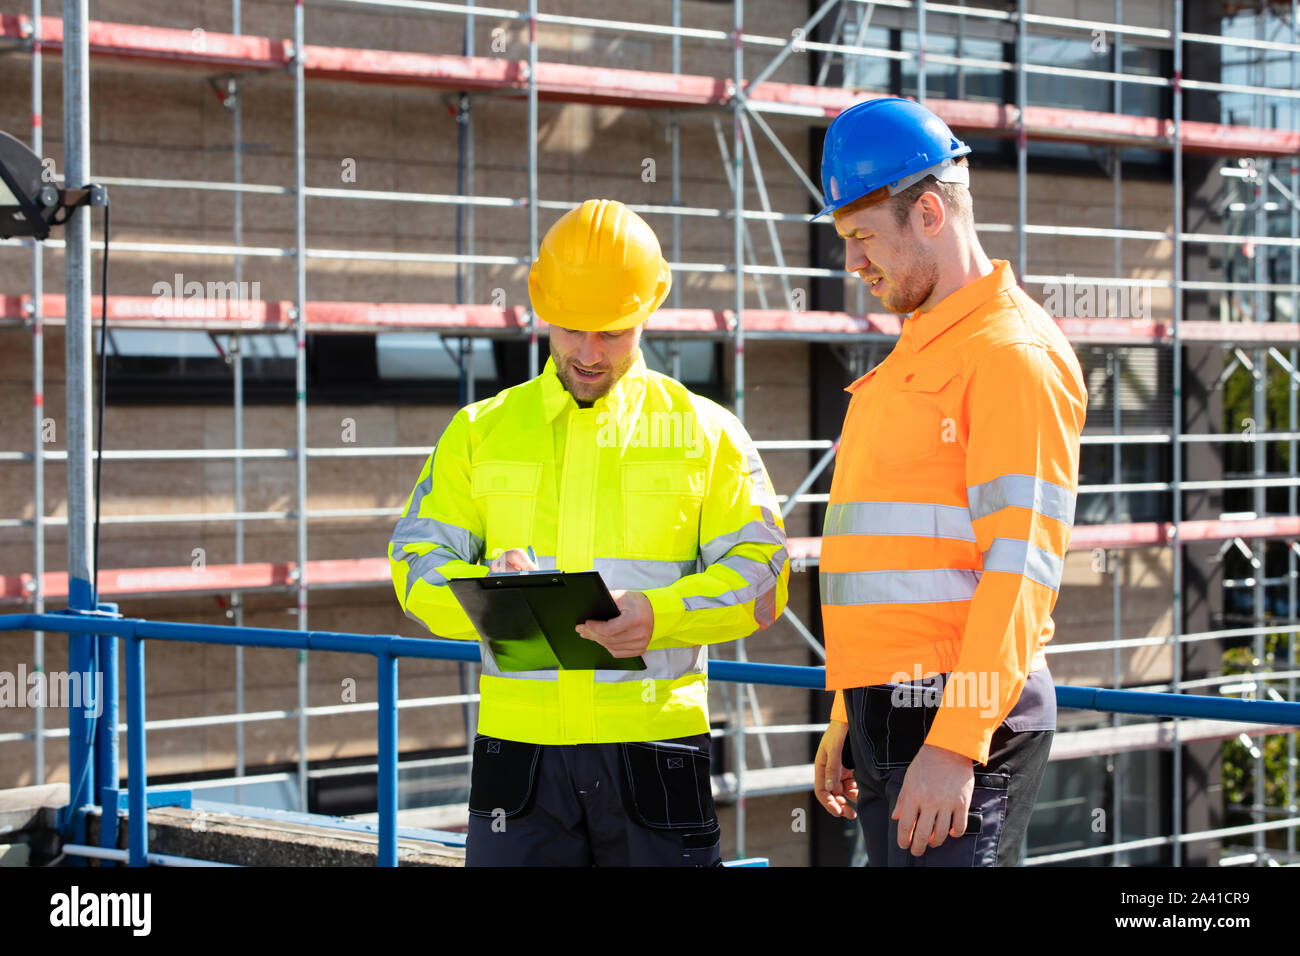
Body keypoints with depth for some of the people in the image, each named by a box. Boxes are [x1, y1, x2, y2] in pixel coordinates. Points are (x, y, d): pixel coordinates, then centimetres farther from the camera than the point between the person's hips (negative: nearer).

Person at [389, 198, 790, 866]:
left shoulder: (705, 432, 8)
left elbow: (759, 571, 1)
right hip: (519, 748, 1)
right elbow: (417, 560, 7)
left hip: (653, 748, -1)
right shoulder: (481, 431, 13)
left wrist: (661, 615, -19)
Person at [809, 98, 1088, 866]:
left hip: (963, 719, -9)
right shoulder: (914, 360, 22)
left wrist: (955, 744, -23)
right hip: (893, 715, 9)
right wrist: (847, 719, 22)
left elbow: (1020, 570, -18)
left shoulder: (1012, 354, -10)